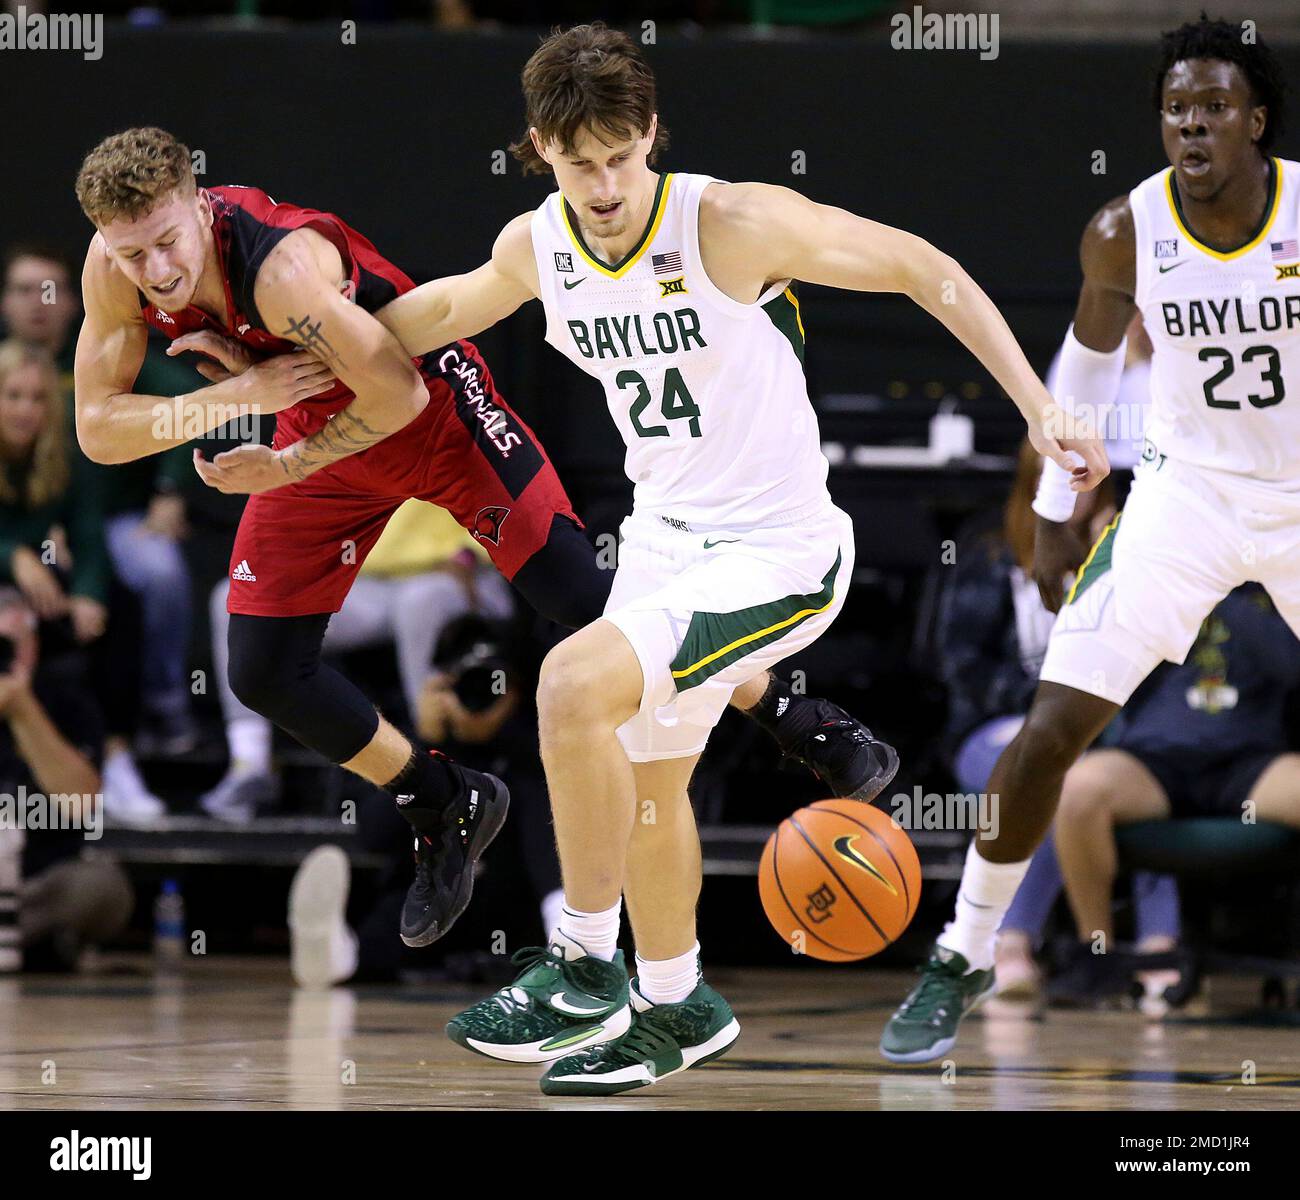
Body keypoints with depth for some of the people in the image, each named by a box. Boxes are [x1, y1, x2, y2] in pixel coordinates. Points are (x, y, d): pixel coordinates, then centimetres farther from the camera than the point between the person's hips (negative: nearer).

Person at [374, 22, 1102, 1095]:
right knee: (645, 774, 19)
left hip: (776, 554, -8)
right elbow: (453, 307, 21)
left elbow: (925, 270, -16)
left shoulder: (734, 222, -23)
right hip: (665, 535, 8)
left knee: (574, 684, -24)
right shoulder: (536, 246, -4)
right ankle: (676, 1010, 42)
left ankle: (586, 968, -9)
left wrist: (1040, 407, -20)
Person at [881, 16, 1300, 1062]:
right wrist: (1055, 512, 9)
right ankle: (965, 957, 6)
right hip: (1188, 493, 0)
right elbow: (1091, 355, 7)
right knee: (1054, 728, -9)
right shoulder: (1126, 232, -12)